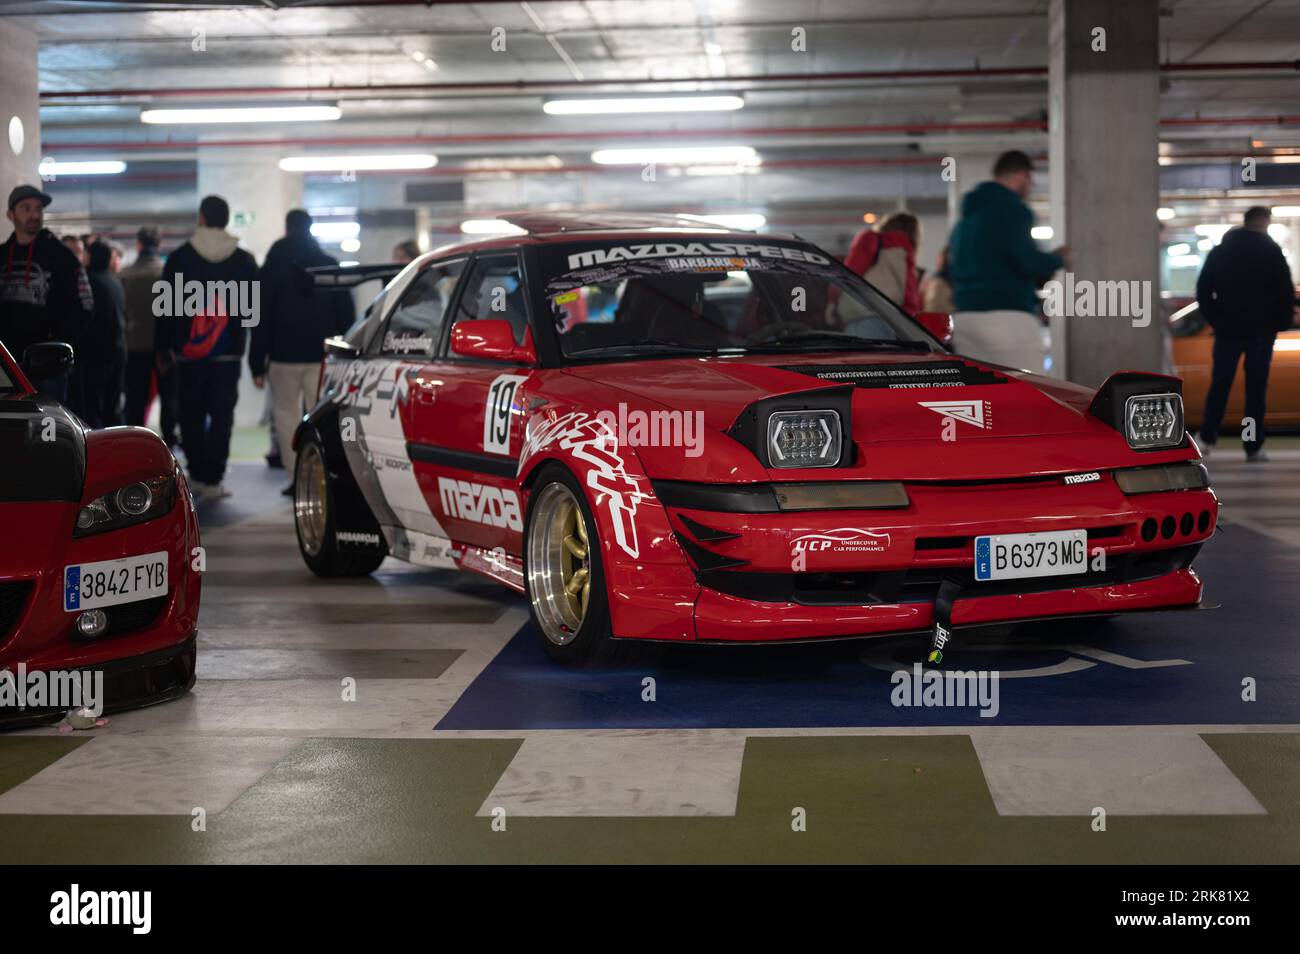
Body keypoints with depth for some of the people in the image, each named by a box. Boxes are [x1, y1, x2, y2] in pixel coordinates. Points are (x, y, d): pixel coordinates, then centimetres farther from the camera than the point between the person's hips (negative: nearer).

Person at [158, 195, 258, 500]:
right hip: (228, 352, 0)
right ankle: (212, 480, -2)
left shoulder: (180, 258, -1)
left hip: (188, 352, 0)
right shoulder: (244, 260, 3)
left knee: (192, 415, 11)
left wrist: (164, 348, 8)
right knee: (222, 415, 2)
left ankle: (197, 474, 13)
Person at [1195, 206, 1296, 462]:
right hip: (1261, 329, -3)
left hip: (1227, 328, 3)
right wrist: (1282, 322, 5)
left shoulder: (1219, 251, 9)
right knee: (1256, 388, 1)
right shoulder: (1270, 251, -4)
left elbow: (1203, 290, 10)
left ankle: (1207, 438, -4)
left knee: (1219, 384, 7)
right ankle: (1254, 447, -1)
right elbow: (1286, 290, -6)